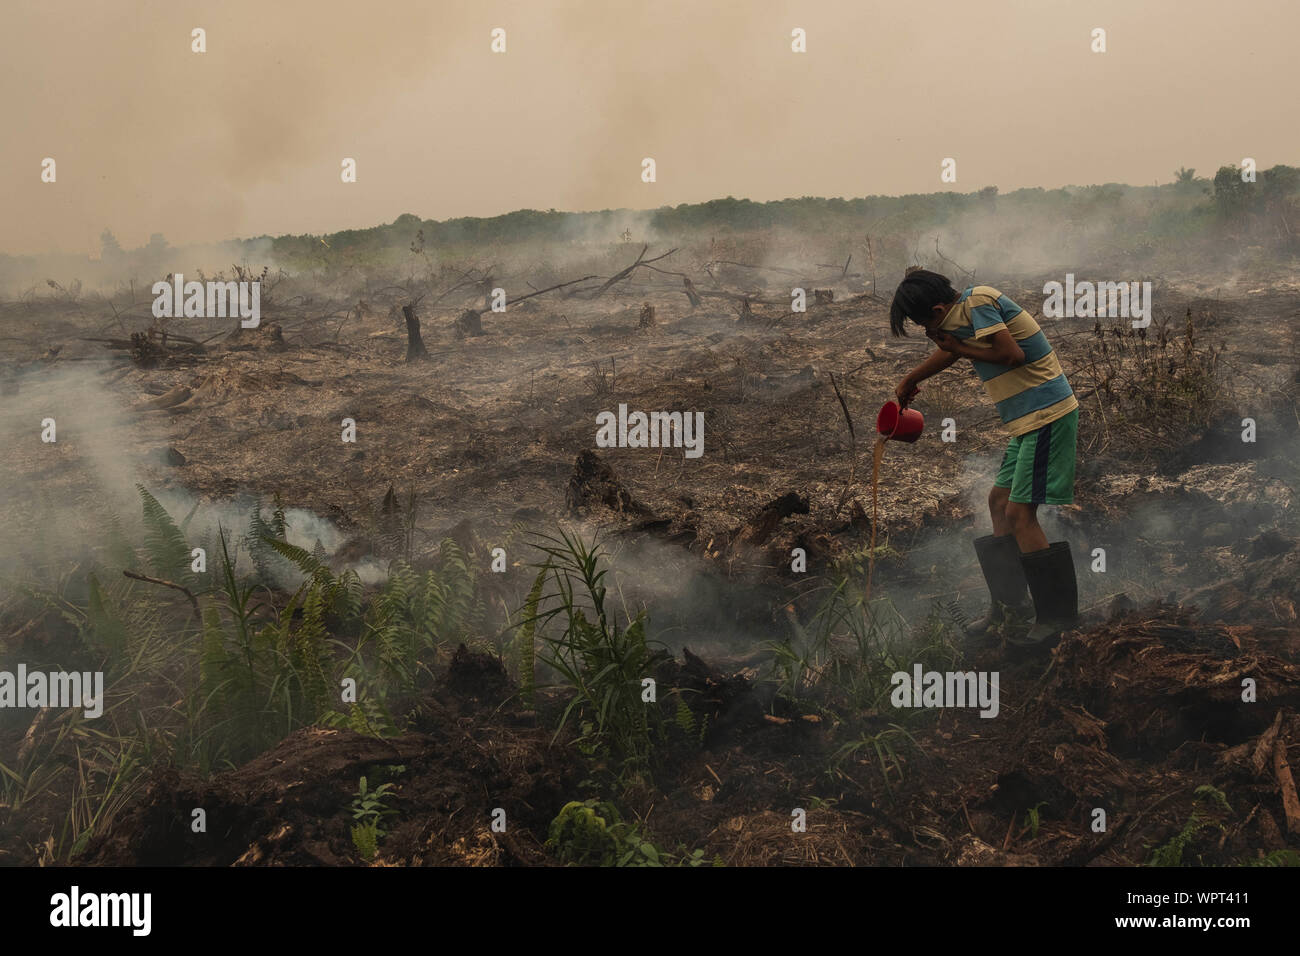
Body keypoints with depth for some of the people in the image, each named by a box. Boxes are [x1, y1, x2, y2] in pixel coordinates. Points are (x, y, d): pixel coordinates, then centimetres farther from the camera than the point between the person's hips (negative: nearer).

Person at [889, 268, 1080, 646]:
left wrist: (958, 348, -10)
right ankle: (1008, 603, 24)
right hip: (1030, 419, 10)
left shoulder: (977, 302, -14)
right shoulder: (965, 312, 16)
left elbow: (1012, 353, -25)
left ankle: (1057, 615, -6)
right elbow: (949, 351, 37)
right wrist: (909, 381, 52)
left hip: (1047, 415, -10)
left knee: (1021, 514, -11)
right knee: (1000, 502, 15)